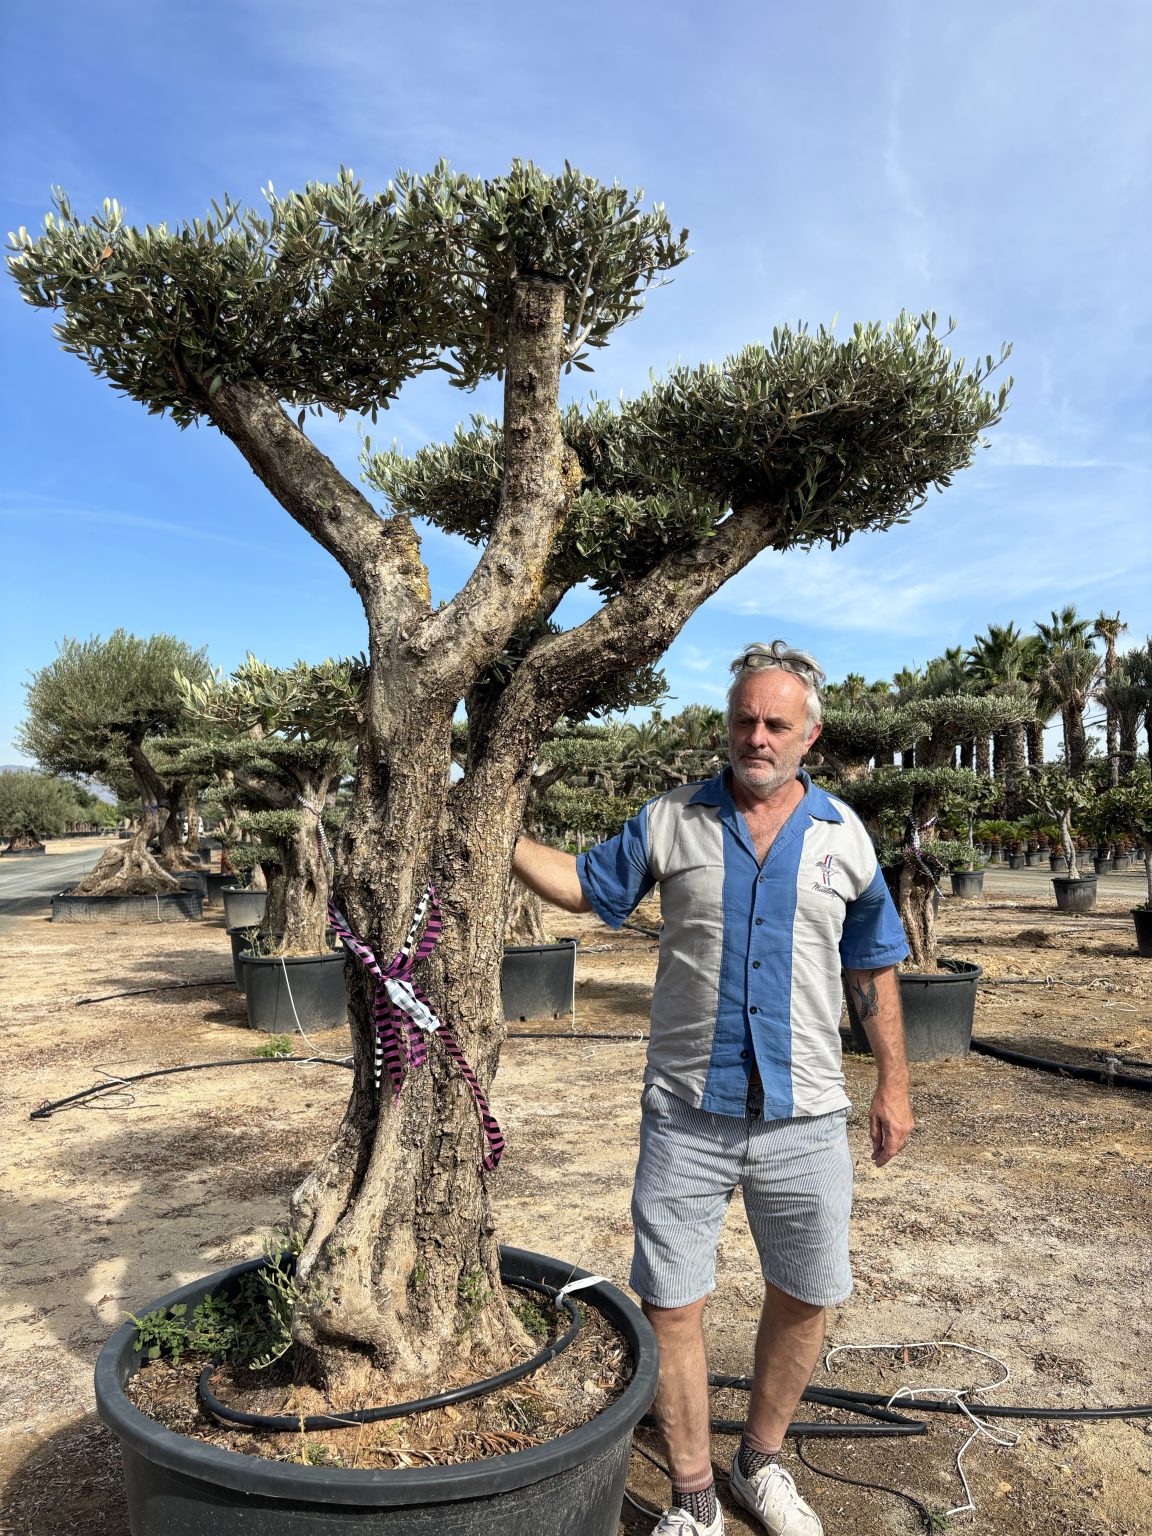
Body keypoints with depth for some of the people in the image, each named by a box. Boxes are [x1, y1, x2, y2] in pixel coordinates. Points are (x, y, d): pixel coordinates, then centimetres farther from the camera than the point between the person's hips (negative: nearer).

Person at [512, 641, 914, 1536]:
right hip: (687, 1113, -1)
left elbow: (873, 968, 10)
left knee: (806, 1297, 14)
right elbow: (585, 887, 6)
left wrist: (893, 1085, 11)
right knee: (671, 1304, 6)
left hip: (805, 1116, 2)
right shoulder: (672, 821, -1)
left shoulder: (843, 836, 2)